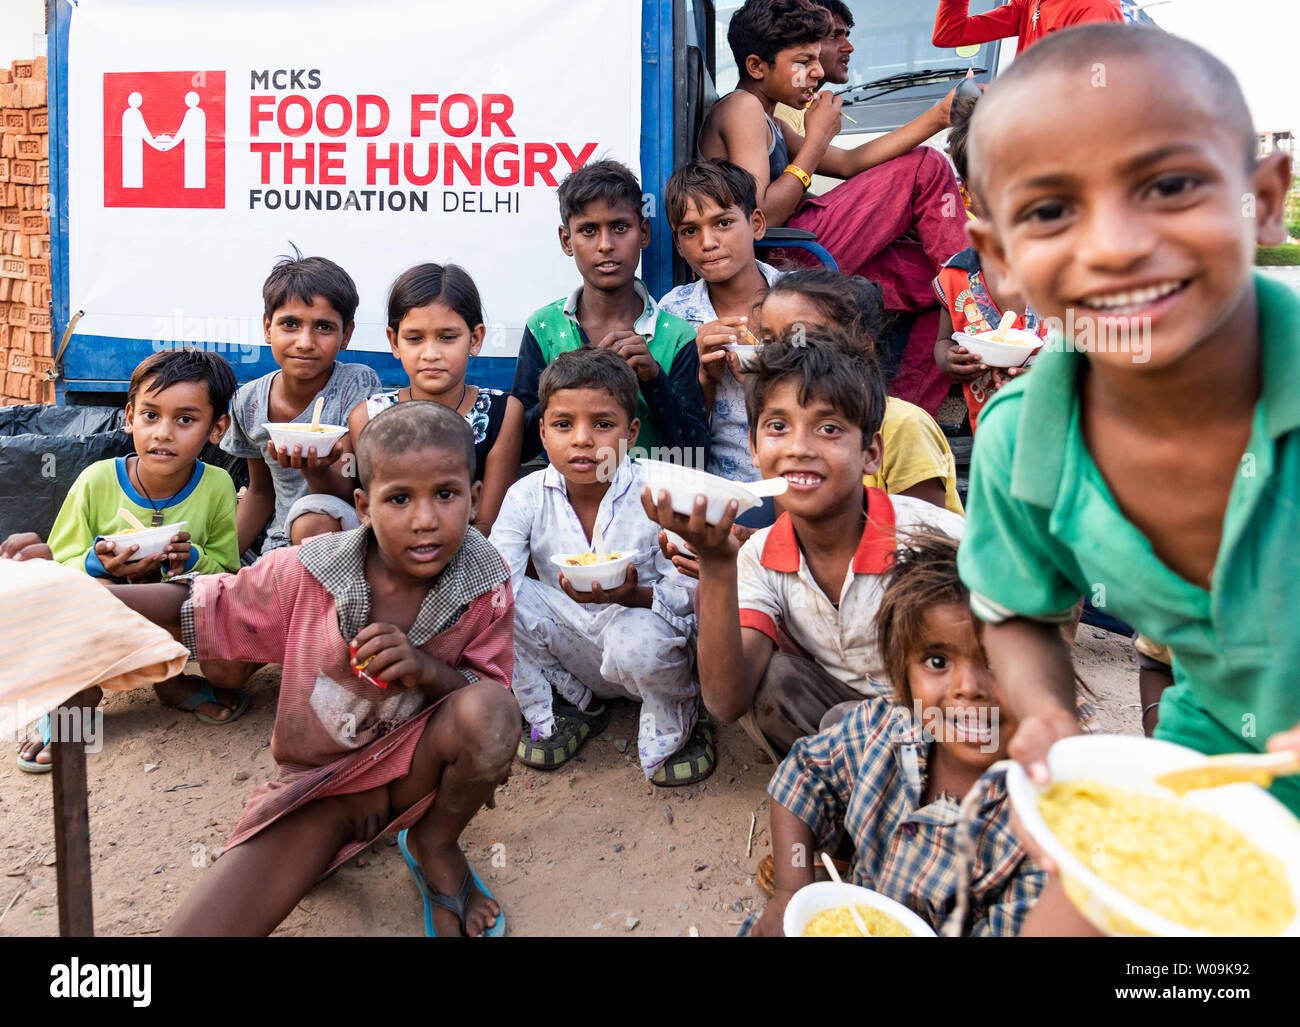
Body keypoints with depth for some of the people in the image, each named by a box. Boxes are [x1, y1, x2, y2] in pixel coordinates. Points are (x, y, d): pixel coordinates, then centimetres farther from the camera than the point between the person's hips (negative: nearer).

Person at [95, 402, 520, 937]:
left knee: (492, 711, -32)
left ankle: (435, 847, -3)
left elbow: (491, 696, -10)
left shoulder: (485, 589, -17)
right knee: (196, 928, -22)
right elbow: (198, 607, -4)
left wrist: (427, 668, -32)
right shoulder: (305, 572, -17)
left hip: (414, 767, 3)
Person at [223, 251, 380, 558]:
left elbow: (348, 494, -16)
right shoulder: (250, 401, 1)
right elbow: (261, 492, 15)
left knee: (313, 516, -34)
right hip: (277, 549, 4)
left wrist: (317, 470, -38)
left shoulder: (357, 383, -12)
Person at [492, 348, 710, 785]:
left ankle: (674, 732, -2)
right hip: (570, 647, 4)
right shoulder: (527, 497, -9)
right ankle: (570, 708, 5)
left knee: (640, 639, -40)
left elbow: (689, 591, -17)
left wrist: (637, 596, -38)